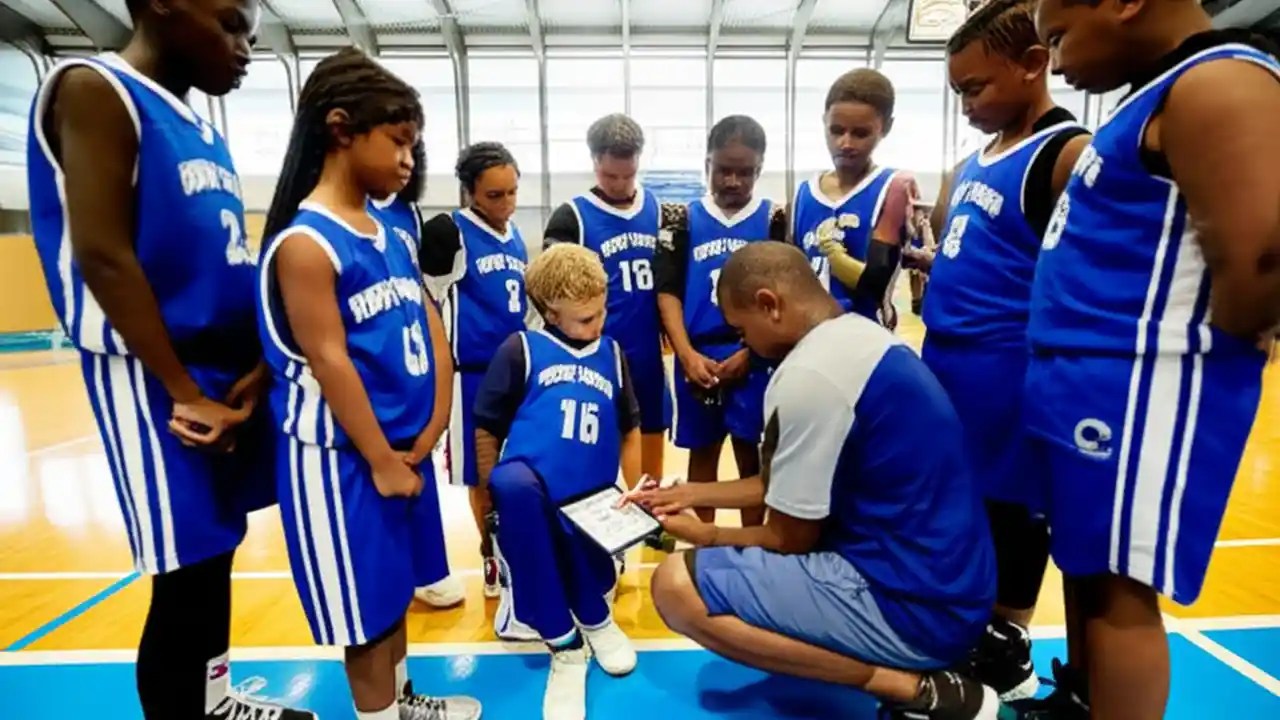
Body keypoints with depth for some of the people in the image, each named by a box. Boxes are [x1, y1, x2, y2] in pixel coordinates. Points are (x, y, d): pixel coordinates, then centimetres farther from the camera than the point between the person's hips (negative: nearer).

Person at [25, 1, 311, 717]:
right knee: (186, 571, 0)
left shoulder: (202, 129, 16)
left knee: (215, 552, 17)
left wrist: (261, 364, 1)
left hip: (229, 371, 8)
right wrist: (183, 391, -16)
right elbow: (103, 256, -16)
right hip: (154, 378, -8)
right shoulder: (94, 89, -8)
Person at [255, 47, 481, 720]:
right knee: (366, 603, 8)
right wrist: (380, 461, -14)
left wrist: (430, 429, -2)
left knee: (393, 587, 22)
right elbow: (328, 362, -19)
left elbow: (431, 328, 6)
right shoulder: (305, 242, -16)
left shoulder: (391, 236, 8)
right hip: (343, 457, -8)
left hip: (402, 447, 8)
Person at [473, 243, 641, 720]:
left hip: (590, 505, 4)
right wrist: (496, 495, 5)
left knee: (589, 587, -7)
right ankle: (564, 647, -19)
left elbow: (630, 429, 19)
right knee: (514, 484, -36)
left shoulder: (612, 354, 13)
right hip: (529, 497, -3)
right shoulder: (521, 349, 1)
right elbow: (487, 429, 4)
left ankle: (594, 618, 39)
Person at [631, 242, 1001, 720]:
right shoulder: (862, 336, 8)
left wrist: (706, 535, 8)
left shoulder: (806, 375, -22)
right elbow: (797, 487, 16)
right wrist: (694, 494, 17)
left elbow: (790, 539, -10)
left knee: (677, 585, -15)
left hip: (913, 605, -10)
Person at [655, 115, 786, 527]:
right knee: (702, 452, 13)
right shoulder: (684, 220, 4)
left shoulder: (774, 220, 2)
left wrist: (748, 354, -10)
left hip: (754, 360, -1)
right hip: (697, 359, 1)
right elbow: (667, 292, -1)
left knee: (751, 454, 7)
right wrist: (687, 354, -12)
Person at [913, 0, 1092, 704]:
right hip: (947, 365, 9)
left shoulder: (1069, 152, -10)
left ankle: (1006, 648, 26)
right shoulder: (972, 163, 15)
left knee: (1010, 510, 7)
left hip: (1007, 373, -8)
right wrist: (929, 267, 6)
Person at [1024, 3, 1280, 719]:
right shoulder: (1165, 93, 18)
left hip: (1140, 387, -10)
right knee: (1085, 567, 19)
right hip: (1090, 382, 10)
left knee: (1120, 586, 2)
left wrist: (1207, 343, -7)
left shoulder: (1220, 84, -13)